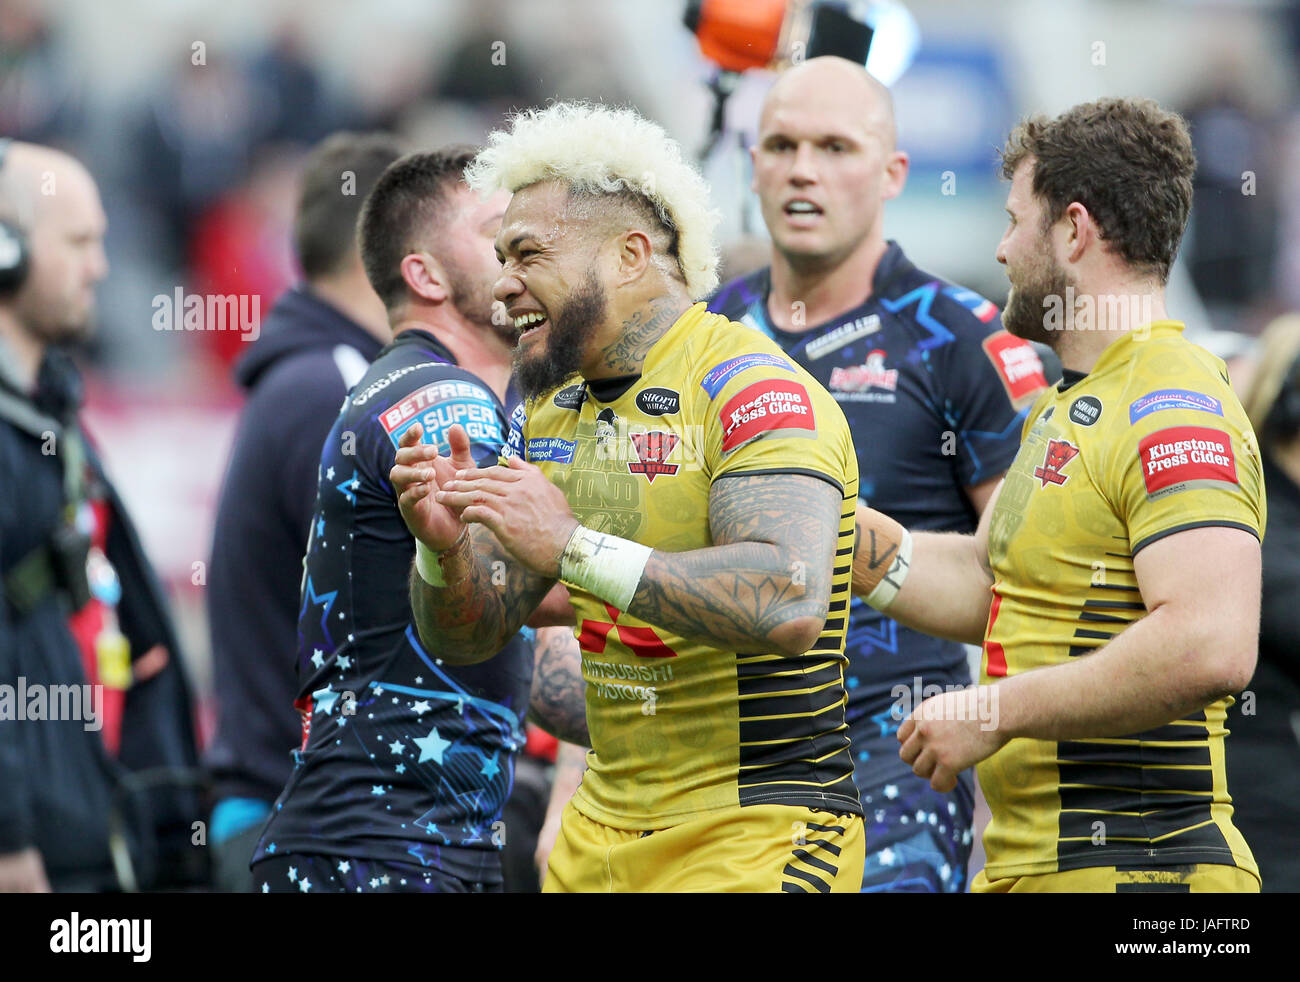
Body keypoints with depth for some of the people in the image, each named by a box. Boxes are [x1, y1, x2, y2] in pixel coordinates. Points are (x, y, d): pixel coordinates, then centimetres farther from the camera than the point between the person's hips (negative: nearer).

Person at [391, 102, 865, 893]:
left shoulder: (752, 389, -15)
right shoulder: (551, 415, 11)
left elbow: (789, 605, -30)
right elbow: (470, 635, 12)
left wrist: (575, 547, -30)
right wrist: (446, 550, -11)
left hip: (756, 841, -7)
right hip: (604, 827, 7)